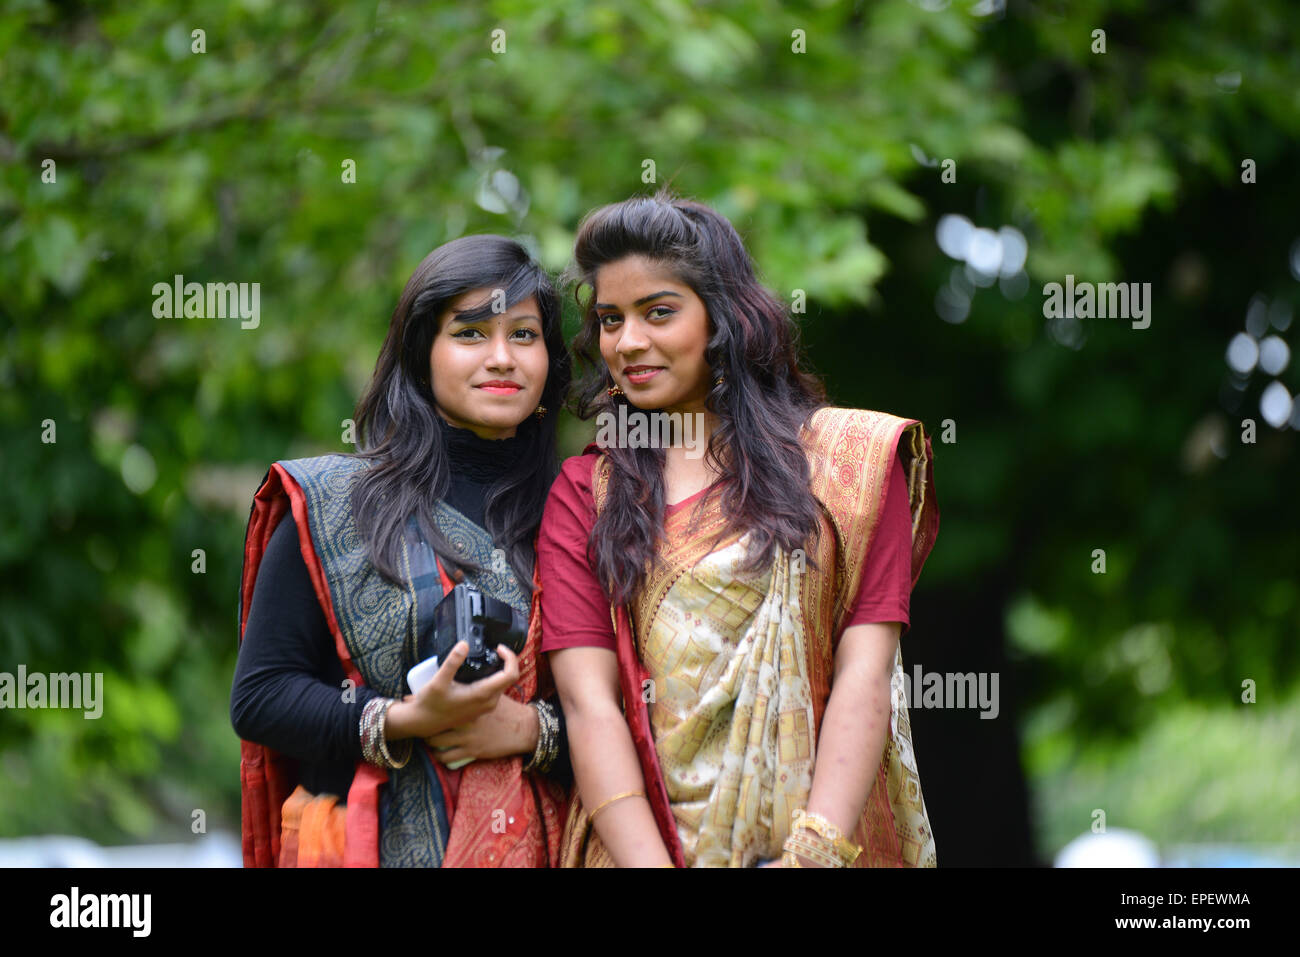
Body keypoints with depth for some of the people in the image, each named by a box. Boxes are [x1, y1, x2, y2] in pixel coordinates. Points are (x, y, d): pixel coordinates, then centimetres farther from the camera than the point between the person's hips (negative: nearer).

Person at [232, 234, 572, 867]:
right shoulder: (332, 506, 0)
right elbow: (259, 697, -4)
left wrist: (530, 729, -14)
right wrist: (404, 722, -17)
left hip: (538, 848, 2)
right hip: (376, 846, -2)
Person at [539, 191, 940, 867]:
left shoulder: (852, 460, 3)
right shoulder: (583, 494, 6)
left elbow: (864, 673, -7)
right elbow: (588, 702, -5)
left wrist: (815, 853, -19)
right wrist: (650, 866, -20)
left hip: (829, 840, -1)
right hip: (639, 842, 1)